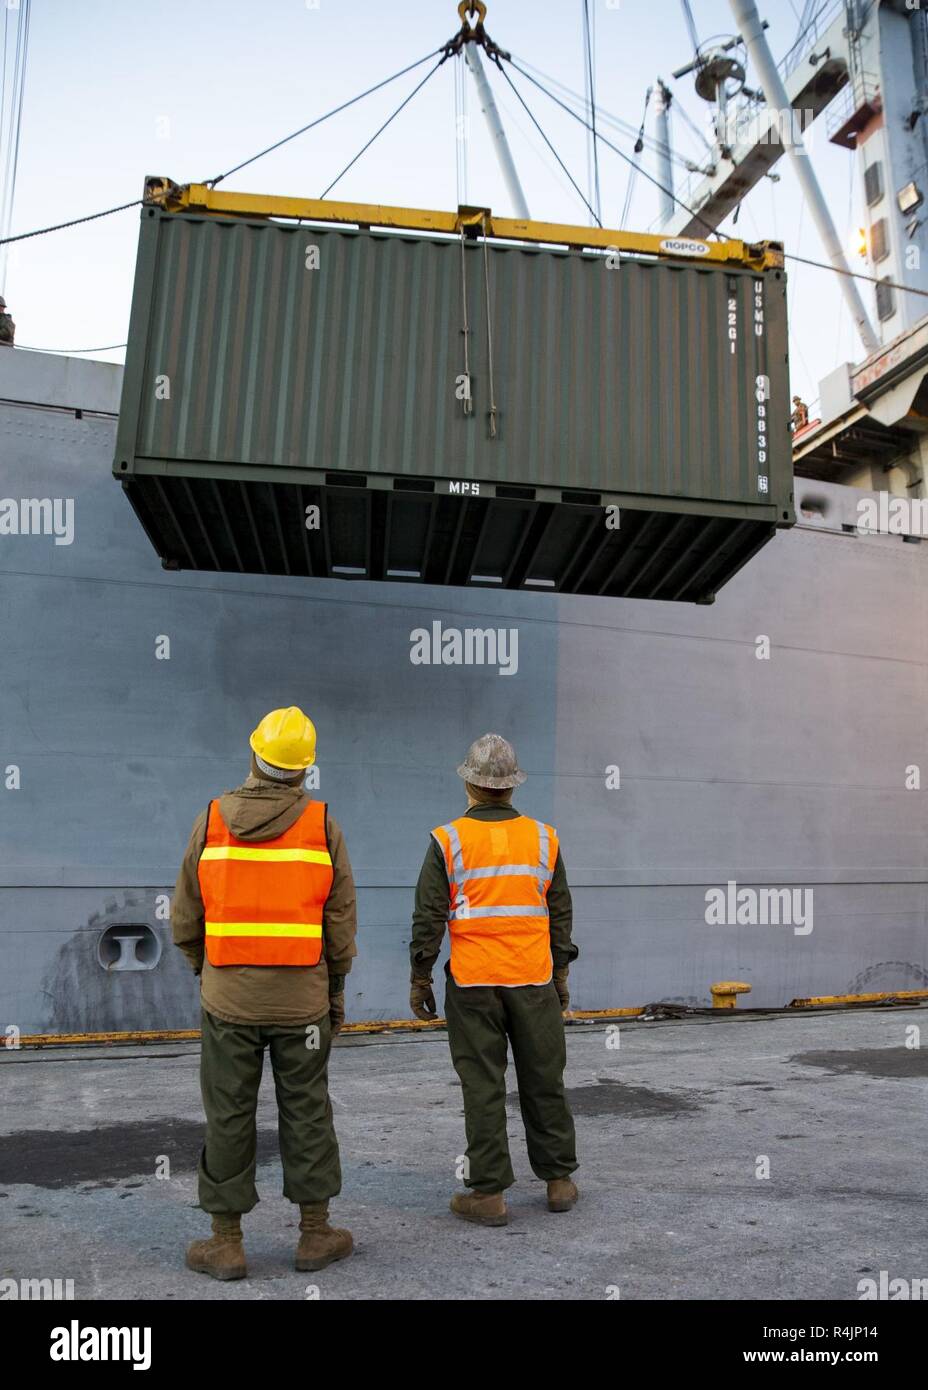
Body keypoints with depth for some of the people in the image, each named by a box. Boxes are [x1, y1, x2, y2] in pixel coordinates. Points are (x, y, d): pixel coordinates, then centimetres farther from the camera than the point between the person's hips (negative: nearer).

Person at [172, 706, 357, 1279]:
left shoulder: (211, 821, -4)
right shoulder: (323, 825, -6)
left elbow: (186, 919, 2)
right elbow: (341, 920, -2)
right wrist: (337, 989, 10)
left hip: (228, 997, 0)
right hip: (303, 999, 0)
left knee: (229, 1118, 11)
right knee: (307, 1113, 12)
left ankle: (226, 1242, 21)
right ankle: (316, 1233, 24)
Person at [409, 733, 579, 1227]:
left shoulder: (447, 841, -5)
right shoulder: (544, 838, 3)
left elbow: (428, 918, -4)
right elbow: (560, 914, 9)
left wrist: (419, 980, 5)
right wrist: (561, 974, 17)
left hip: (472, 983, -2)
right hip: (534, 981, 2)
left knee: (483, 1087, 6)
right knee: (543, 1081, 14)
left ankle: (488, 1193, 13)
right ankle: (559, 1180, 26)